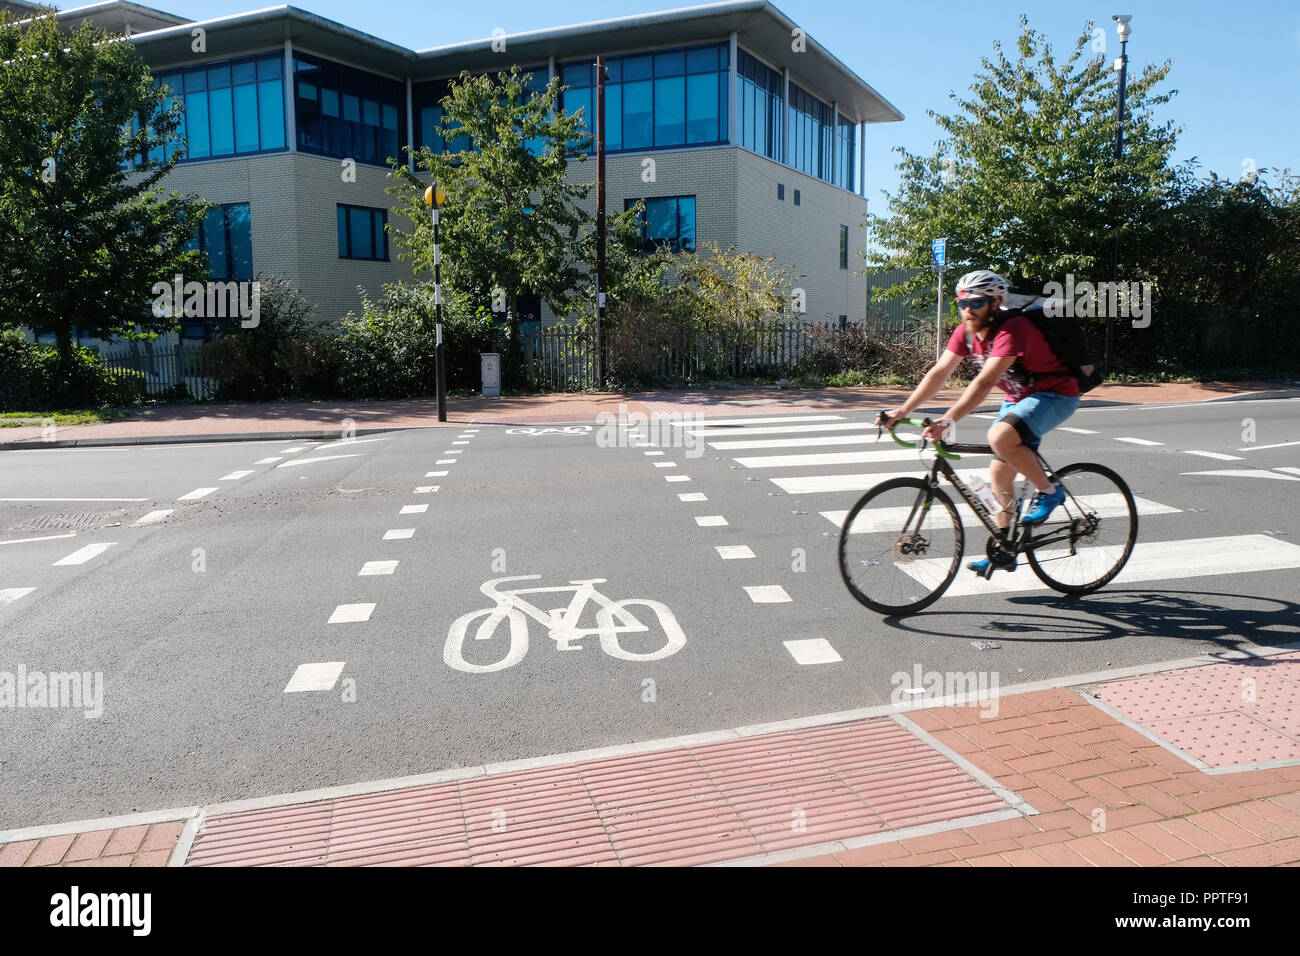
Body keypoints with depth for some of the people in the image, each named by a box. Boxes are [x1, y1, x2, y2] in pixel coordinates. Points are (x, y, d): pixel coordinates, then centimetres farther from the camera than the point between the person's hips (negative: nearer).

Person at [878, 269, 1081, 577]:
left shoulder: (1012, 330, -29)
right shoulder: (966, 332, -5)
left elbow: (984, 382, -40)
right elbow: (939, 372, -8)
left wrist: (947, 420, -49)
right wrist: (903, 410, -17)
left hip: (1055, 395, -8)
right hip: (1018, 398, 8)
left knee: (1000, 437, -33)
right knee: (1000, 472, 6)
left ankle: (1048, 491, -9)